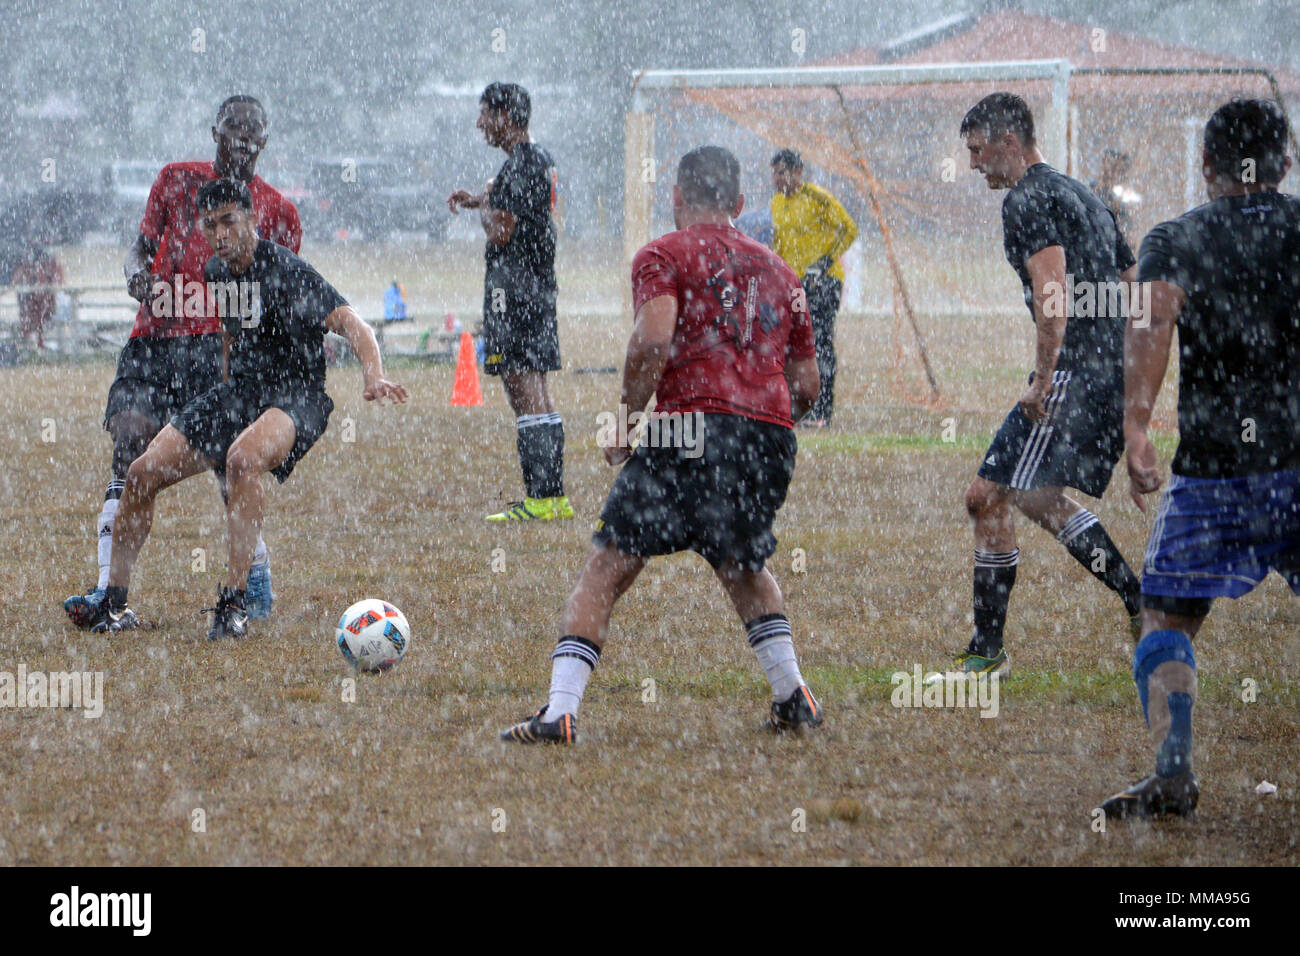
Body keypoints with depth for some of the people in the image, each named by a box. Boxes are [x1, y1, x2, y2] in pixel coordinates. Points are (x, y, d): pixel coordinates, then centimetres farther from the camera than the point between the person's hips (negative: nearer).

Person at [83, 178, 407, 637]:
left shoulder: (285, 270, -18)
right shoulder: (216, 272, 6)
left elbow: (350, 323, -28)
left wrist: (373, 377, -45)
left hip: (294, 397, -8)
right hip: (237, 391, 8)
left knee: (243, 458, -39)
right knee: (143, 472, -4)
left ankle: (234, 601, -33)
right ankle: (114, 602, 11)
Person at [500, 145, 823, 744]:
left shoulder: (663, 256, 8)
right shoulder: (776, 269, 24)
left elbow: (654, 338, -12)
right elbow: (807, 385, 21)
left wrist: (626, 419, -2)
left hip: (693, 426, -5)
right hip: (772, 438, 5)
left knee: (605, 570, 0)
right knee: (745, 569, 29)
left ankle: (559, 713, -10)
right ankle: (793, 700, 22)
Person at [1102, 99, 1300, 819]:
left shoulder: (1174, 240, 2)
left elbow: (1154, 318, -15)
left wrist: (1135, 429, -21)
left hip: (1213, 468, -2)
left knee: (1168, 619, 6)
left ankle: (1172, 773, -10)